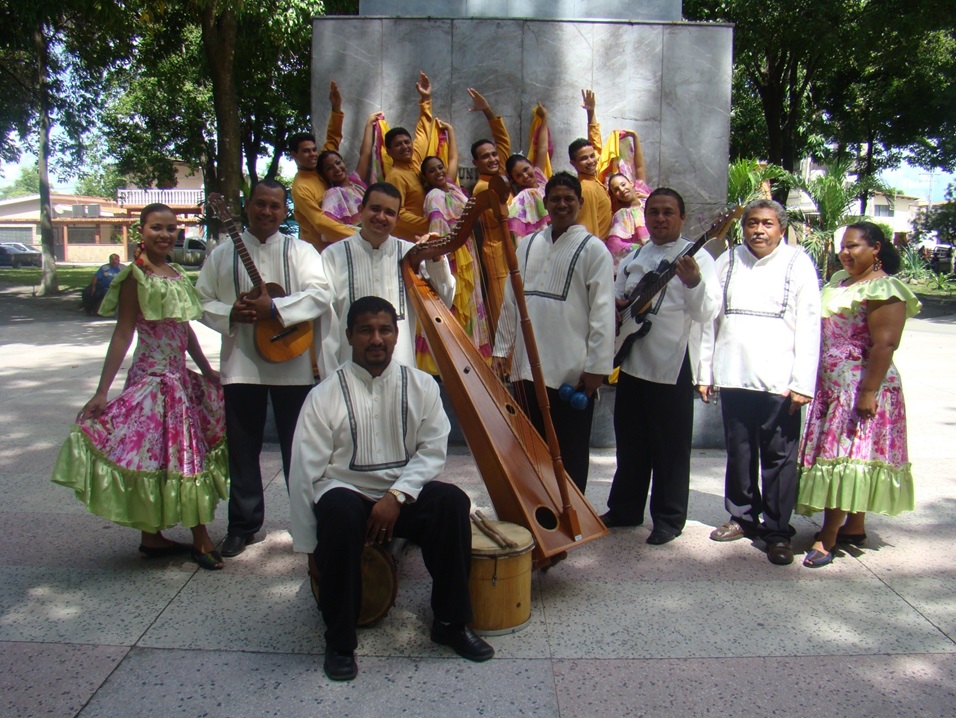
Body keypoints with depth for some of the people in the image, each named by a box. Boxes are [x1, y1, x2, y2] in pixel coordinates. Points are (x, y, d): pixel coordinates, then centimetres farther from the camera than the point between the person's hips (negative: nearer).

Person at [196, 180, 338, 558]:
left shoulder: (300, 251, 4)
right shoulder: (223, 254, 10)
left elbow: (320, 294, -11)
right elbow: (202, 301, 8)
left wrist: (274, 307, -21)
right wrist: (231, 313, -12)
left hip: (293, 365, -2)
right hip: (240, 364, 2)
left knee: (298, 446, 6)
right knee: (242, 448, 10)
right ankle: (244, 525, 23)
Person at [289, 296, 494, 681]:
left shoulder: (421, 386, 2)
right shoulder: (325, 395, -4)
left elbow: (433, 450, -4)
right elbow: (305, 472, -5)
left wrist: (397, 496, -19)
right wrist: (308, 547, -5)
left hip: (405, 493, 2)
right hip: (348, 492, -2)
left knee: (451, 501, -27)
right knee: (338, 511, -35)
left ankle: (451, 623, -7)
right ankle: (339, 641, -15)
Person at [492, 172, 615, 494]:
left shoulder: (593, 249, -3)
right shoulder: (527, 245, 12)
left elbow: (603, 311, -8)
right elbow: (510, 301, 15)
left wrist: (597, 365, -13)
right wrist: (501, 348, 11)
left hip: (573, 371, -5)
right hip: (528, 366, 5)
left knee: (570, 452, 6)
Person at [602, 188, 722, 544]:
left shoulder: (697, 257, -5)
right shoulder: (634, 257, 14)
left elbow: (708, 313, -16)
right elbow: (616, 296, 23)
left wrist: (693, 282, -34)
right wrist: (617, 305, 0)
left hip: (672, 368, -6)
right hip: (632, 364, 6)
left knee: (670, 448, 3)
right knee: (630, 443, 16)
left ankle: (669, 519, 16)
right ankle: (625, 509, 30)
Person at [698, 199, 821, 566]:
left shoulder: (798, 263, 3)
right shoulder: (728, 260, 11)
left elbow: (809, 325, -2)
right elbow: (710, 318, 10)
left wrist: (803, 383, -8)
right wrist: (705, 372, 7)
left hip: (779, 381, -3)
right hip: (733, 376, 3)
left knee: (779, 458, 1)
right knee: (739, 453, 12)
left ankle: (778, 531, 13)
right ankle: (742, 517, 29)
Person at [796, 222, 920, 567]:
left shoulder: (883, 289, -12)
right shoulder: (840, 281, 15)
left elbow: (884, 346, -19)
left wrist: (869, 392, -24)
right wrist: (811, 382, 20)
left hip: (860, 388, -9)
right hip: (831, 386, 9)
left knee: (844, 458, -7)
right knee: (844, 458, 13)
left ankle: (827, 538, -2)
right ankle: (854, 528, 24)